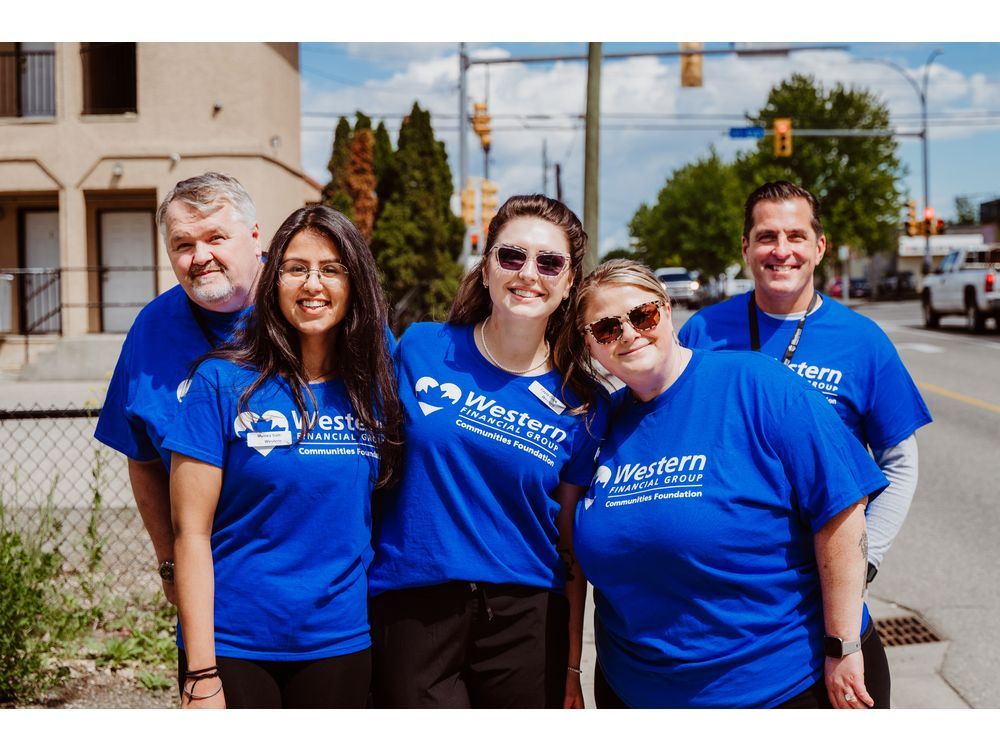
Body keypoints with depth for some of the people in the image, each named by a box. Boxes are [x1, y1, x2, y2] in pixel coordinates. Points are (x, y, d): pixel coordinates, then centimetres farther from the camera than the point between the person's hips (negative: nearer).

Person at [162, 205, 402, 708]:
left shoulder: (375, 391, 3)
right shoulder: (224, 382, -7)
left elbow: (383, 513, 10)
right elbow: (191, 531, -9)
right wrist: (200, 674, -12)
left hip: (340, 643, 3)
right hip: (233, 646, -3)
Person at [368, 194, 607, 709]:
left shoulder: (578, 406, 2)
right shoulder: (418, 349, -1)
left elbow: (571, 549, 5)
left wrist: (572, 671, 6)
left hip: (526, 619, 1)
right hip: (412, 613, -1)